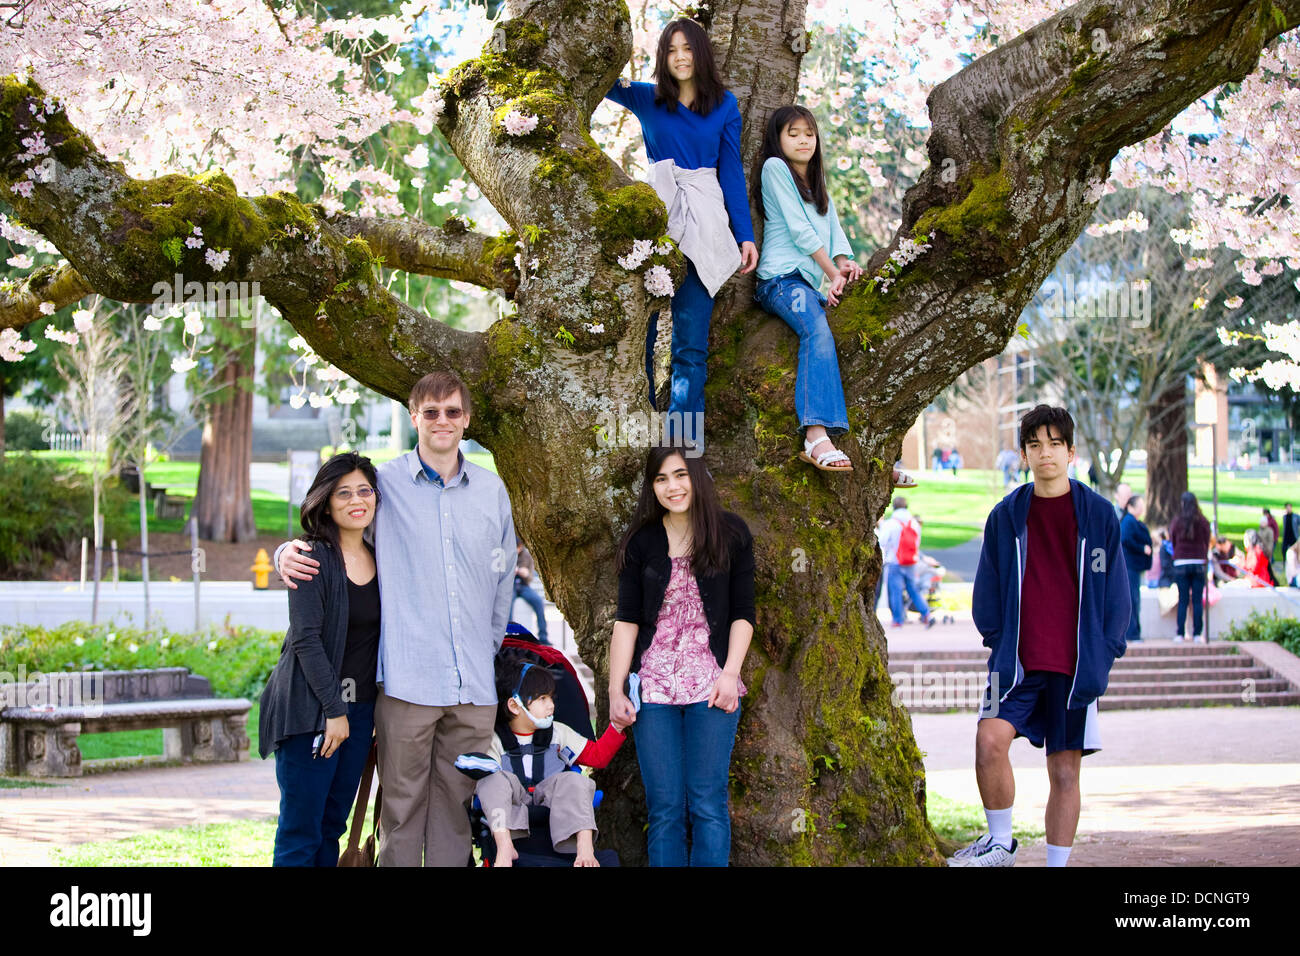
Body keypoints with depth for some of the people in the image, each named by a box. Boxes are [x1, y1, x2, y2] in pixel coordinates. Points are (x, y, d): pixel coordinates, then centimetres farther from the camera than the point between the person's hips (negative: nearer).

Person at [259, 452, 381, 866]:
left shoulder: (380, 560, 11)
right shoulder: (314, 559, -8)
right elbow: (306, 639, -13)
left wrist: (379, 709, 9)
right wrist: (334, 709, -15)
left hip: (360, 707, 6)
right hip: (311, 708, -6)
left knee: (333, 826, 9)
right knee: (300, 831, -5)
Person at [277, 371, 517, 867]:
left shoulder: (491, 490, 12)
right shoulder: (384, 483, 2)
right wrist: (288, 552, -9)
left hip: (475, 682, 3)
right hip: (408, 677, -3)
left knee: (458, 798, 7)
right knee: (403, 801, -1)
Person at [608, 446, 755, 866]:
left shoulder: (731, 533, 3)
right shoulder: (640, 542, 5)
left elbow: (742, 613, 4)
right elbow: (626, 620, 3)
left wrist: (730, 673, -7)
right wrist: (616, 690, -4)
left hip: (711, 687, -1)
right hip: (653, 687, 1)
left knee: (707, 804, -4)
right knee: (664, 807, 0)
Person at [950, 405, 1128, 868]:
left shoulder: (1099, 515, 3)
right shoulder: (1006, 516, 5)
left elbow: (1116, 592, 6)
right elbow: (986, 590, 12)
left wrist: (1102, 653, -1)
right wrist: (999, 640, 0)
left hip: (1077, 666, 0)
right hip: (1017, 662, 0)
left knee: (1065, 772, 3)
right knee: (990, 739, -20)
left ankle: (1057, 863, 15)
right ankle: (1000, 842, -1)